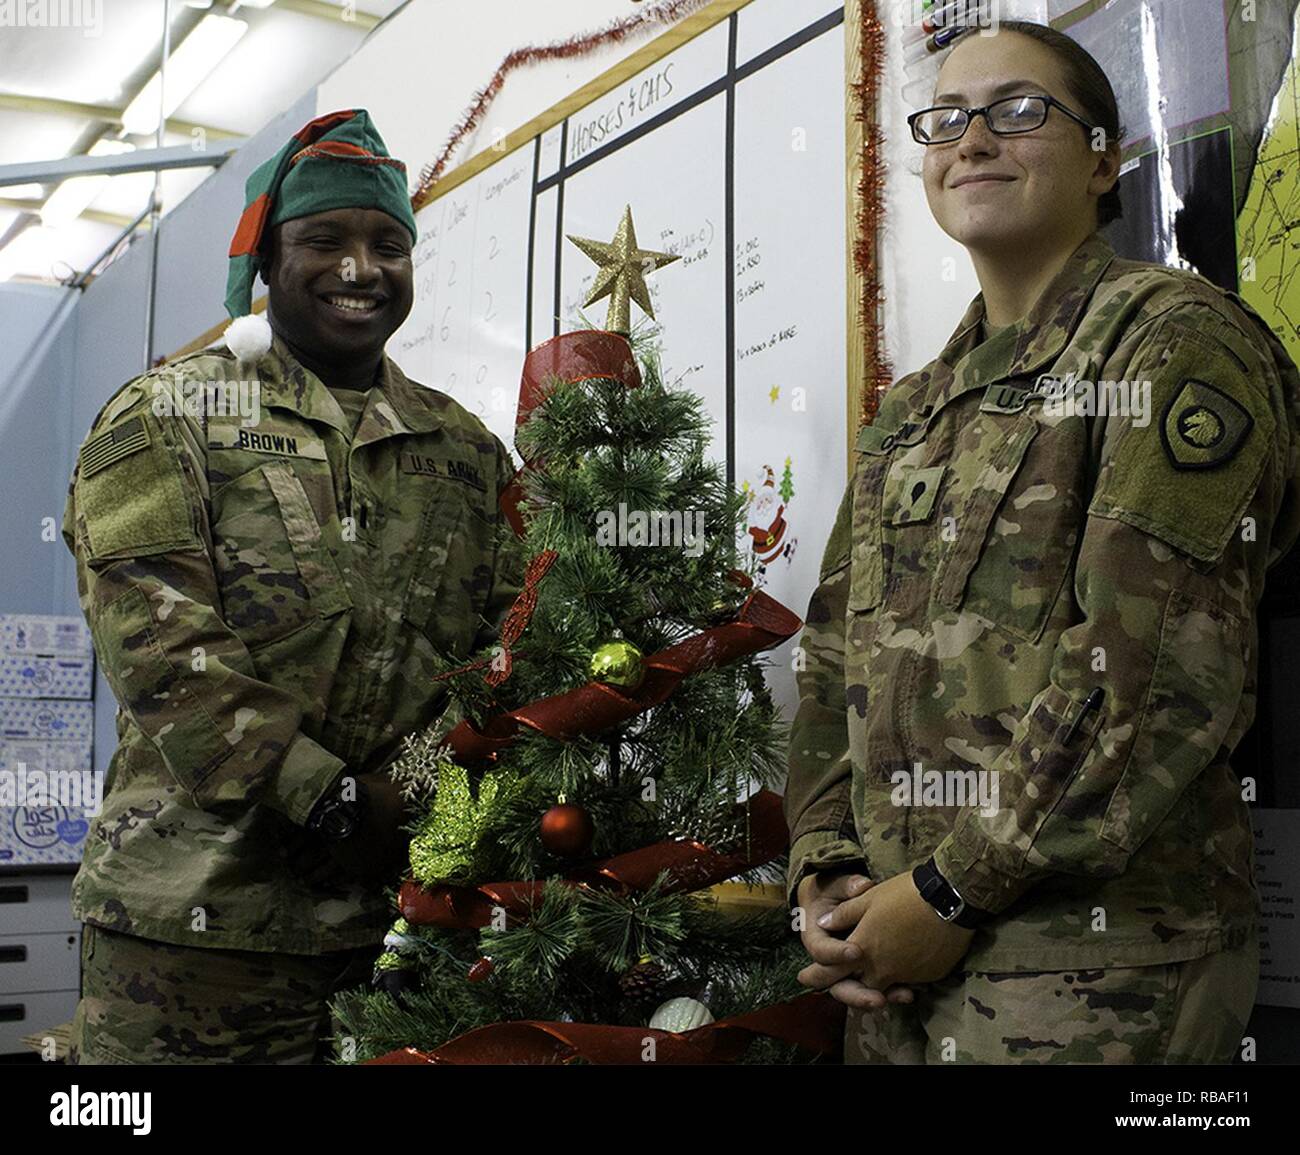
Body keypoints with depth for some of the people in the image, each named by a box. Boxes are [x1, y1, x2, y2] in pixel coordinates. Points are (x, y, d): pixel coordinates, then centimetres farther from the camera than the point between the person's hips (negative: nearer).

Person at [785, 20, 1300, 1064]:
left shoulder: (1176, 338, -6)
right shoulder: (913, 412, 16)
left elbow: (1156, 665, -17)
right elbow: (837, 659, 13)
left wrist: (954, 894, -16)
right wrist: (824, 871, -2)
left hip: (1090, 963, -6)